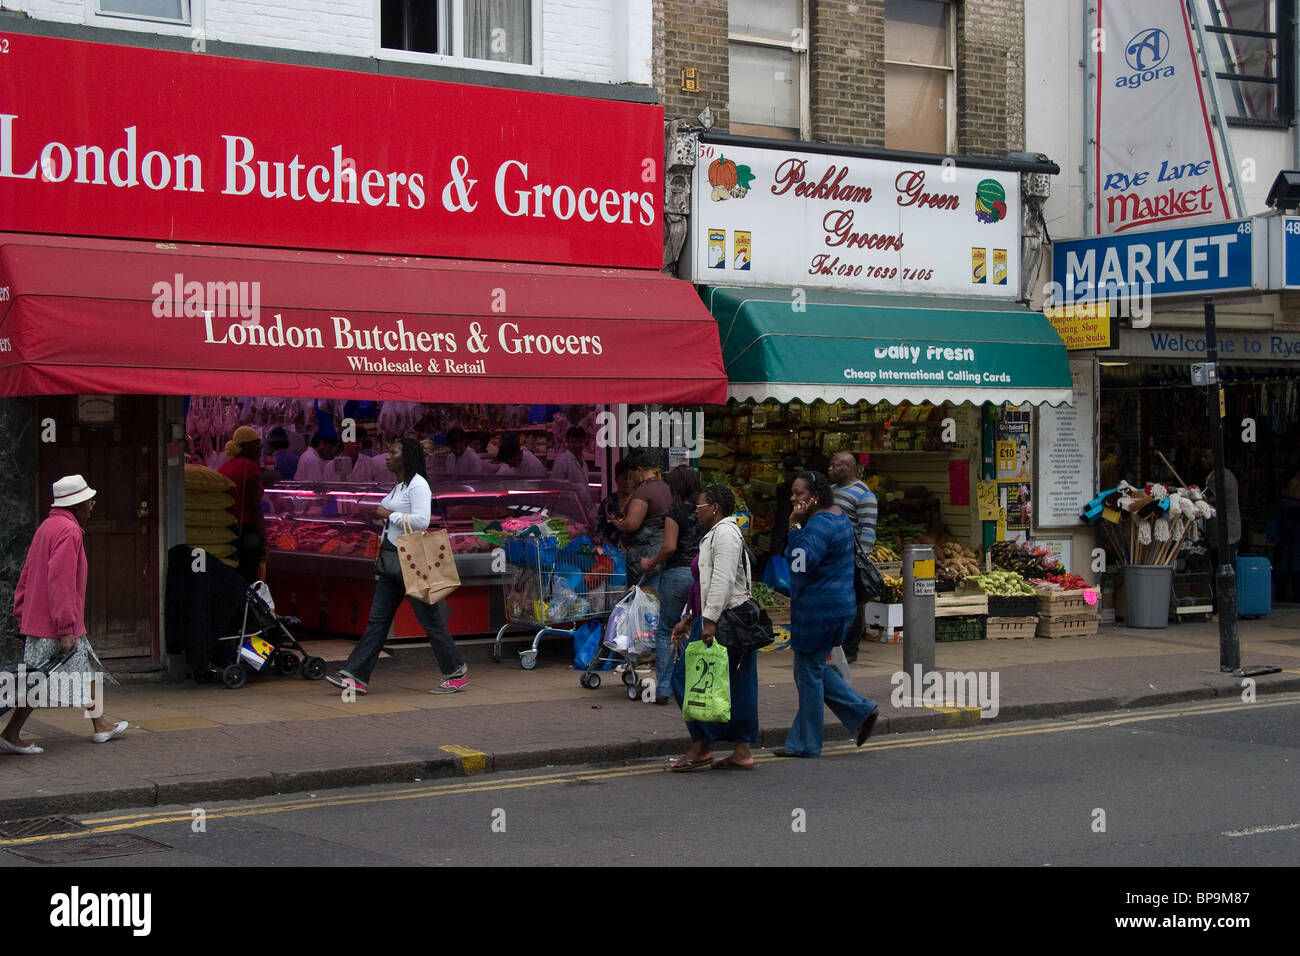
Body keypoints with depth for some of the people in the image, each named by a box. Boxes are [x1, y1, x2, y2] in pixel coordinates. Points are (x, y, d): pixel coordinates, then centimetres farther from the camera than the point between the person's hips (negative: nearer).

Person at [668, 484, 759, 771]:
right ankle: (742, 752, 8)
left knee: (689, 678, -8)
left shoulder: (725, 532, -11)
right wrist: (688, 620, 23)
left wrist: (709, 621, -26)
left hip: (722, 621, -11)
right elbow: (705, 584, 26)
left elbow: (723, 580, -22)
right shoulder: (717, 533, 22)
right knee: (736, 687, 8)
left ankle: (701, 747, -4)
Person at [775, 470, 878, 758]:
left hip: (817, 610, -10)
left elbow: (802, 563, -31)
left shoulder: (819, 524, -20)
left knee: (809, 673, 0)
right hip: (840, 604, 10)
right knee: (815, 669, 20)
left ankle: (806, 744, 9)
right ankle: (862, 710, 16)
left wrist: (795, 525, -28)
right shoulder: (839, 516, 12)